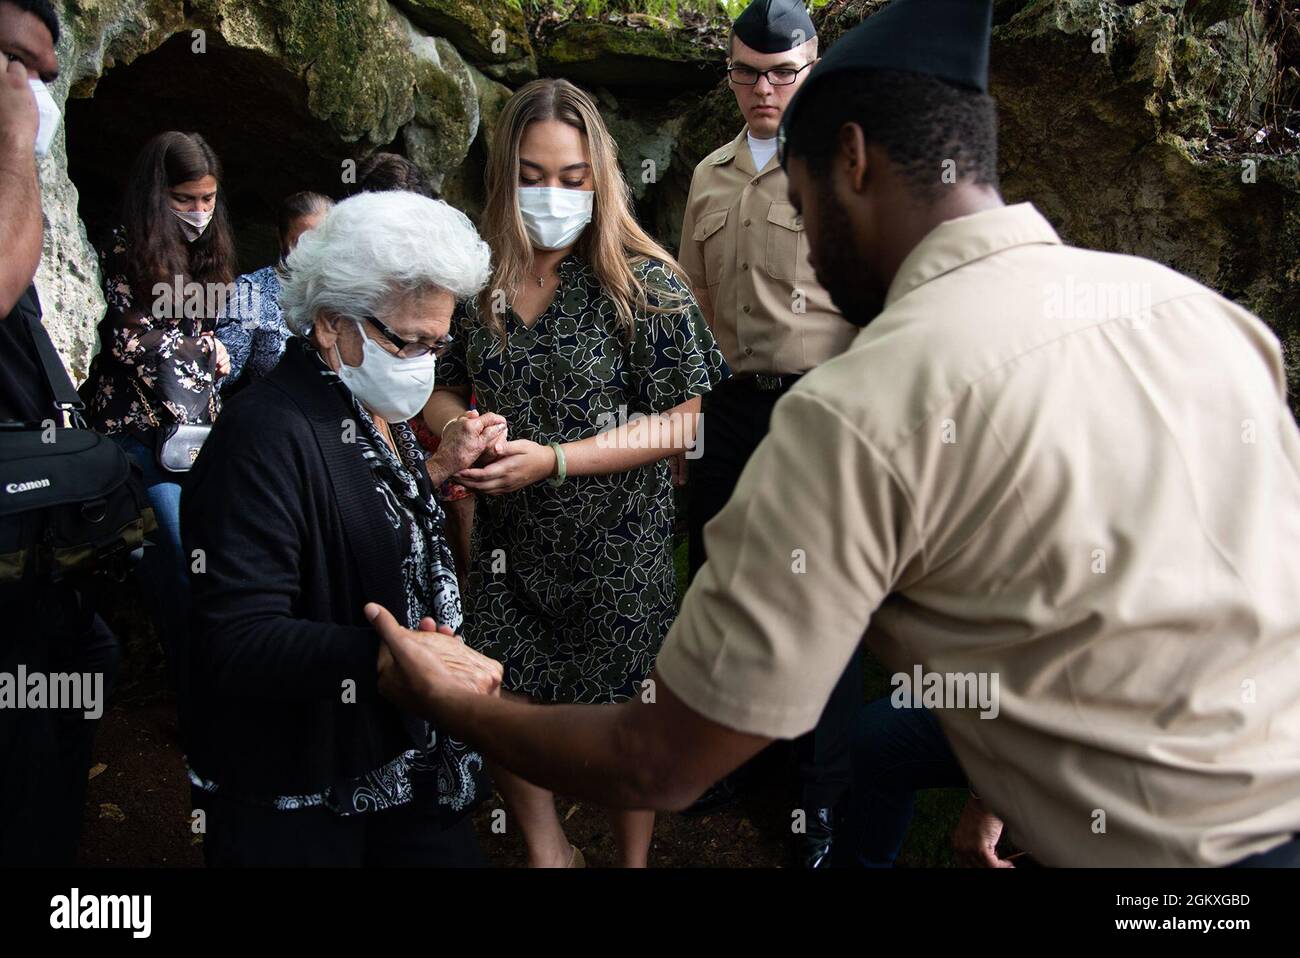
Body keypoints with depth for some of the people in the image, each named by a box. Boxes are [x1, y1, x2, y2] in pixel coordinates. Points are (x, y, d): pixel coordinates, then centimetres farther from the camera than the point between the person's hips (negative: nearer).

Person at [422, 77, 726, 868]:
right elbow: (439, 388, 12)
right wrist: (457, 429, -13)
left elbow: (683, 423, -14)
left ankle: (634, 859, 40)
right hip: (509, 539, 4)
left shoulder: (644, 285, -13)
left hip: (616, 544, -3)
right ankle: (549, 851, 41)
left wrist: (554, 460, -23)